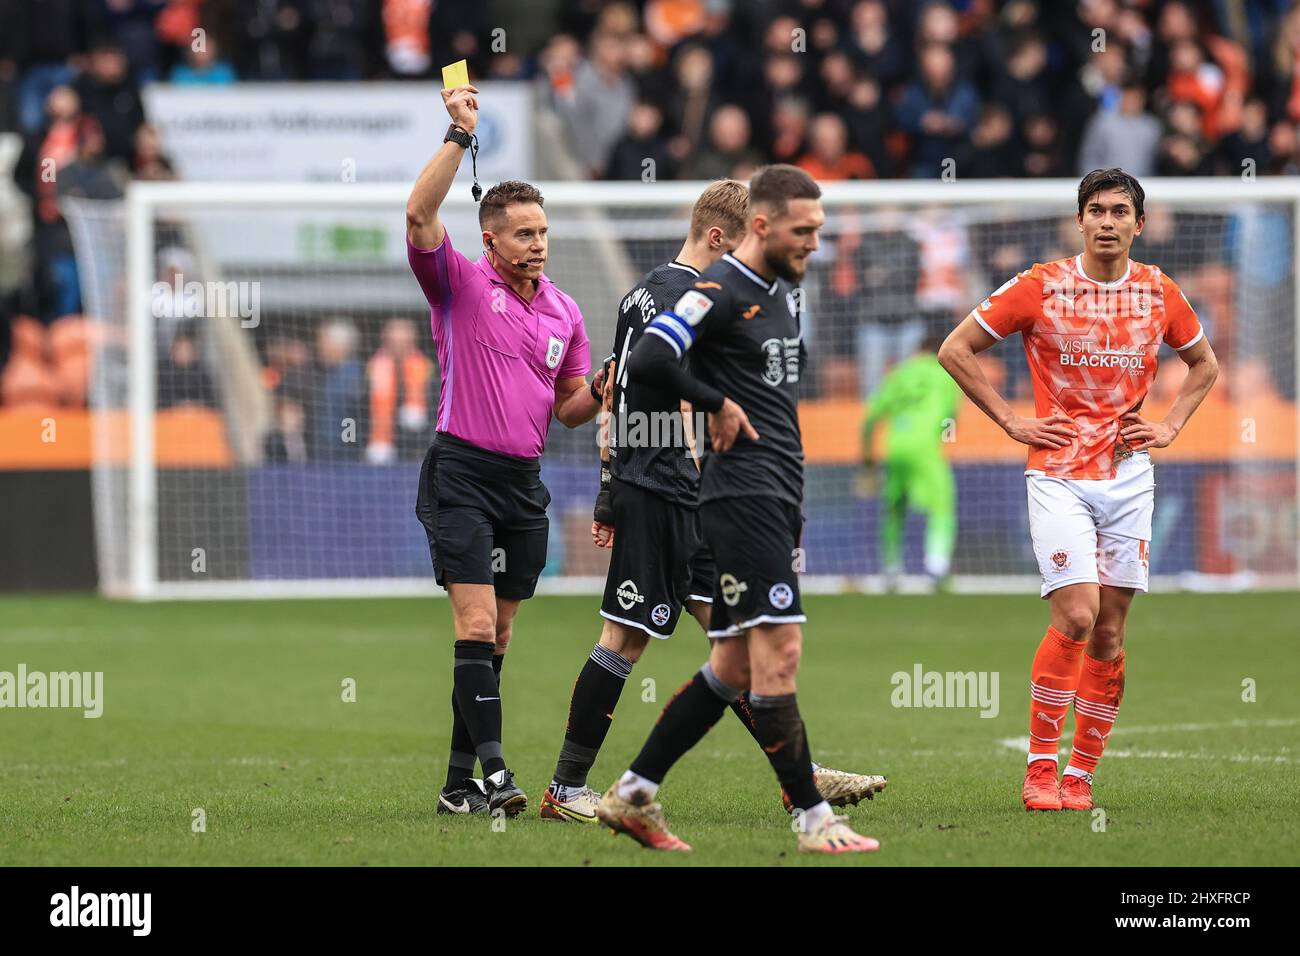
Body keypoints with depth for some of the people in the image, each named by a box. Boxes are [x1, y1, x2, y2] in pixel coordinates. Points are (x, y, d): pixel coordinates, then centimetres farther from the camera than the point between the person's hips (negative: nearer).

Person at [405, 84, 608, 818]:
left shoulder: (565, 312, 12)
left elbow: (569, 407, 19)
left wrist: (600, 394, -3)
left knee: (498, 636, 7)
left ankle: (460, 783, 11)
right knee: (476, 625, -16)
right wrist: (461, 136, -22)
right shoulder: (461, 285, -2)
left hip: (526, 482, 6)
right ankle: (493, 768, -21)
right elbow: (420, 216, -19)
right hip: (463, 474, -6)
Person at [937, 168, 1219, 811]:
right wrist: (1012, 423, -2)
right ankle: (1040, 766, -5)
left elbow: (1204, 364, 24)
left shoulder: (1159, 293, 6)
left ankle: (1081, 775, 10)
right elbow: (954, 350, 2)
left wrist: (1170, 426, 9)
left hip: (1128, 476, 4)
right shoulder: (1040, 287, -4)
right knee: (1077, 615, -16)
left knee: (1109, 631, 2)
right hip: (1058, 474, -4)